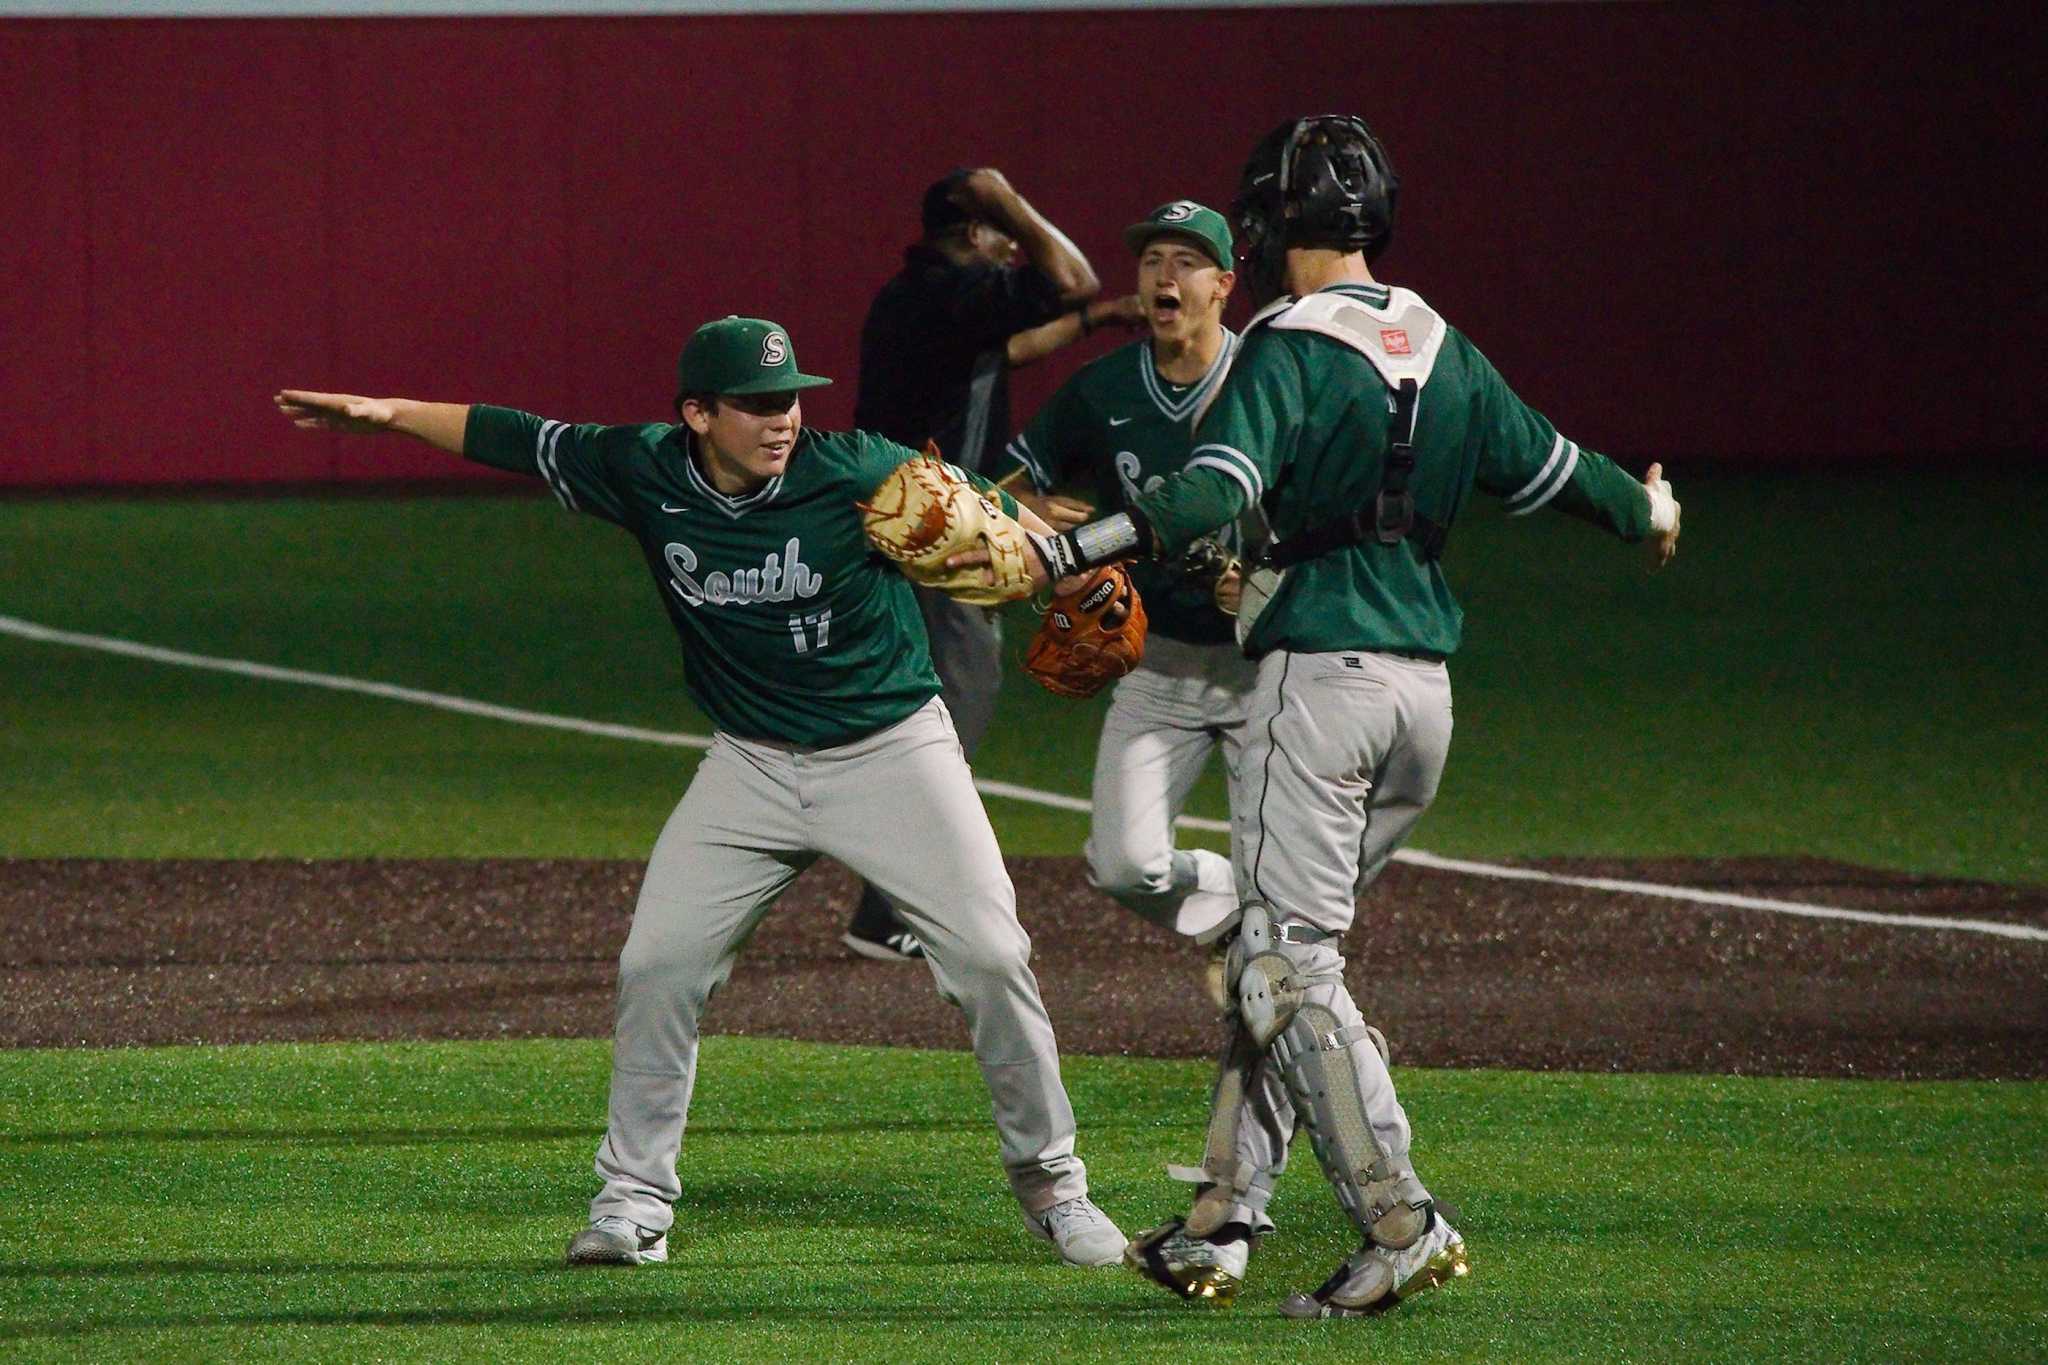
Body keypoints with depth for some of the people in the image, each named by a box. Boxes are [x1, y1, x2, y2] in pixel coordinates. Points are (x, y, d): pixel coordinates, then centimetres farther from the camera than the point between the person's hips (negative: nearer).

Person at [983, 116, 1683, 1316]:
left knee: (1289, 962, -6)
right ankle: (1219, 1229, 15)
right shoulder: (1440, 347, 12)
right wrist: (1645, 510, 44)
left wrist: (1067, 552, -32)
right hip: (1427, 685, 8)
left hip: (1323, 671, -8)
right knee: (1272, 951, 15)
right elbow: (1541, 464, 24)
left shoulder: (1290, 347, -9)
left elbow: (1218, 492, -25)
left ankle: (1403, 1228, -16)